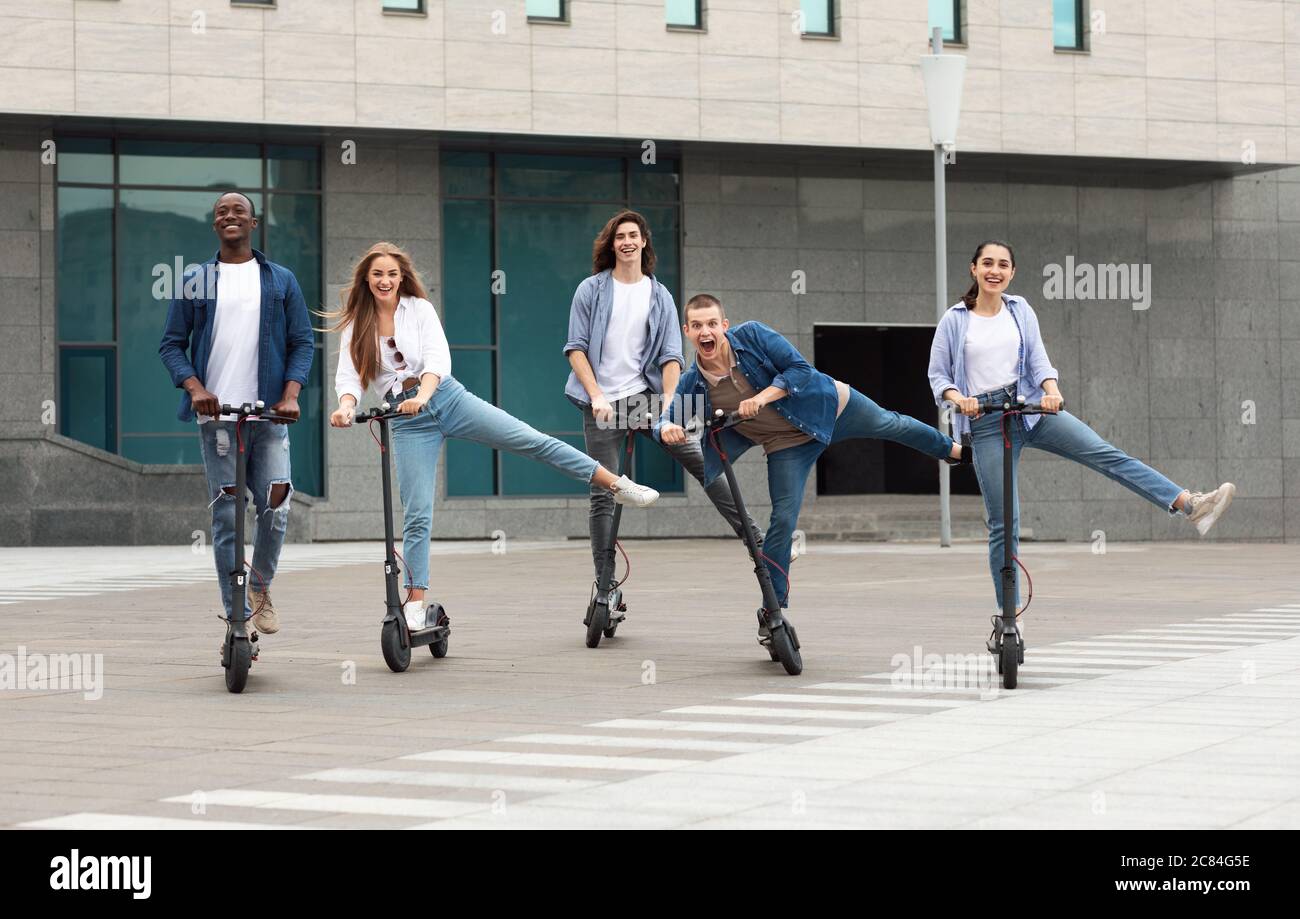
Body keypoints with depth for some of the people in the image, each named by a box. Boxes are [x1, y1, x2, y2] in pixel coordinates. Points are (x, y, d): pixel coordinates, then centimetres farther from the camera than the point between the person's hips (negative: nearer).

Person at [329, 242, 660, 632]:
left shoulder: (419, 308, 1)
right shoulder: (355, 327, 5)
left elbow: (437, 358, -12)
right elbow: (348, 376, -5)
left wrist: (423, 395, -32)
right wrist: (346, 406, -29)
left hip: (446, 396, -1)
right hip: (407, 419, 1)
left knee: (532, 440, -10)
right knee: (417, 513, -3)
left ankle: (616, 484, -8)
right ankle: (415, 603, 3)